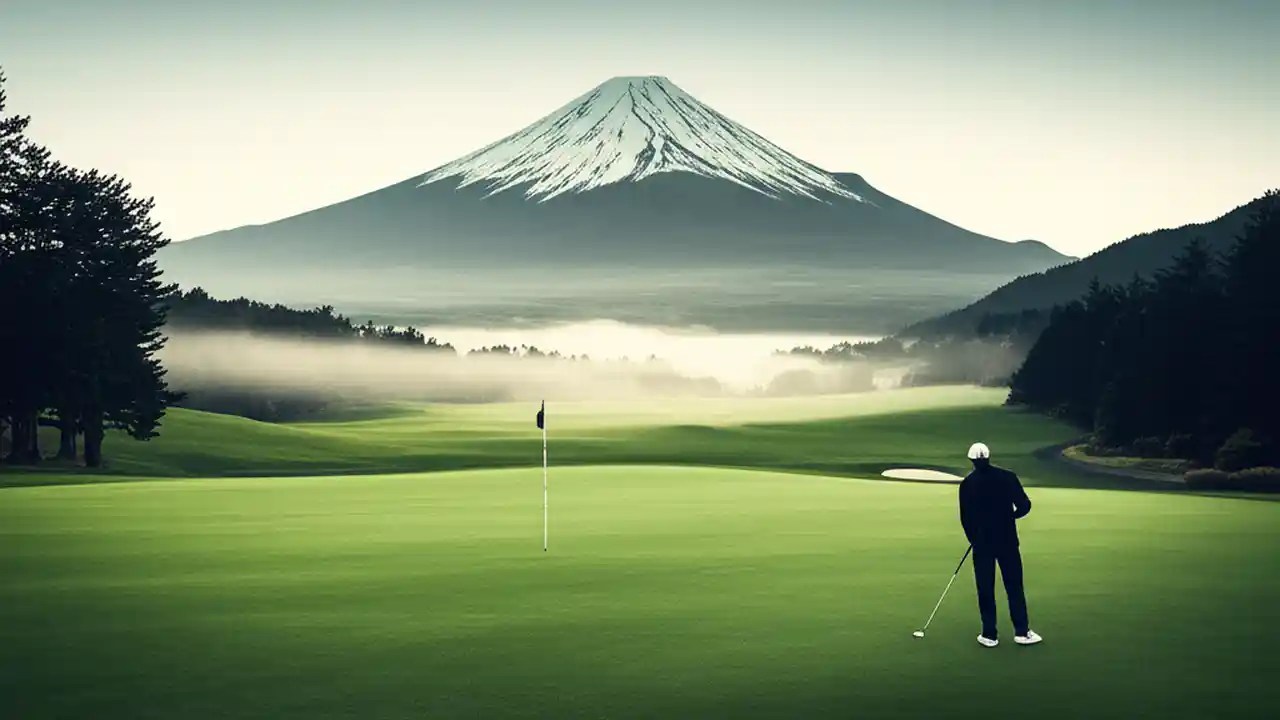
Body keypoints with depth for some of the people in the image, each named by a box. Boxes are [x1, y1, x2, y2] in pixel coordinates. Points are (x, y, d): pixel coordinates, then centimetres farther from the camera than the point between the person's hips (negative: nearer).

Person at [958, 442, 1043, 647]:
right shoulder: (1007, 477, -4)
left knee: (985, 590, 5)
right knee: (1015, 587, 9)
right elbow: (1024, 505, -5)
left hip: (982, 543, 0)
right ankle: (1021, 631, 11)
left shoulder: (967, 484, -3)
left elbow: (965, 518, 1)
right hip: (1007, 541, 0)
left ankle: (989, 635, 8)